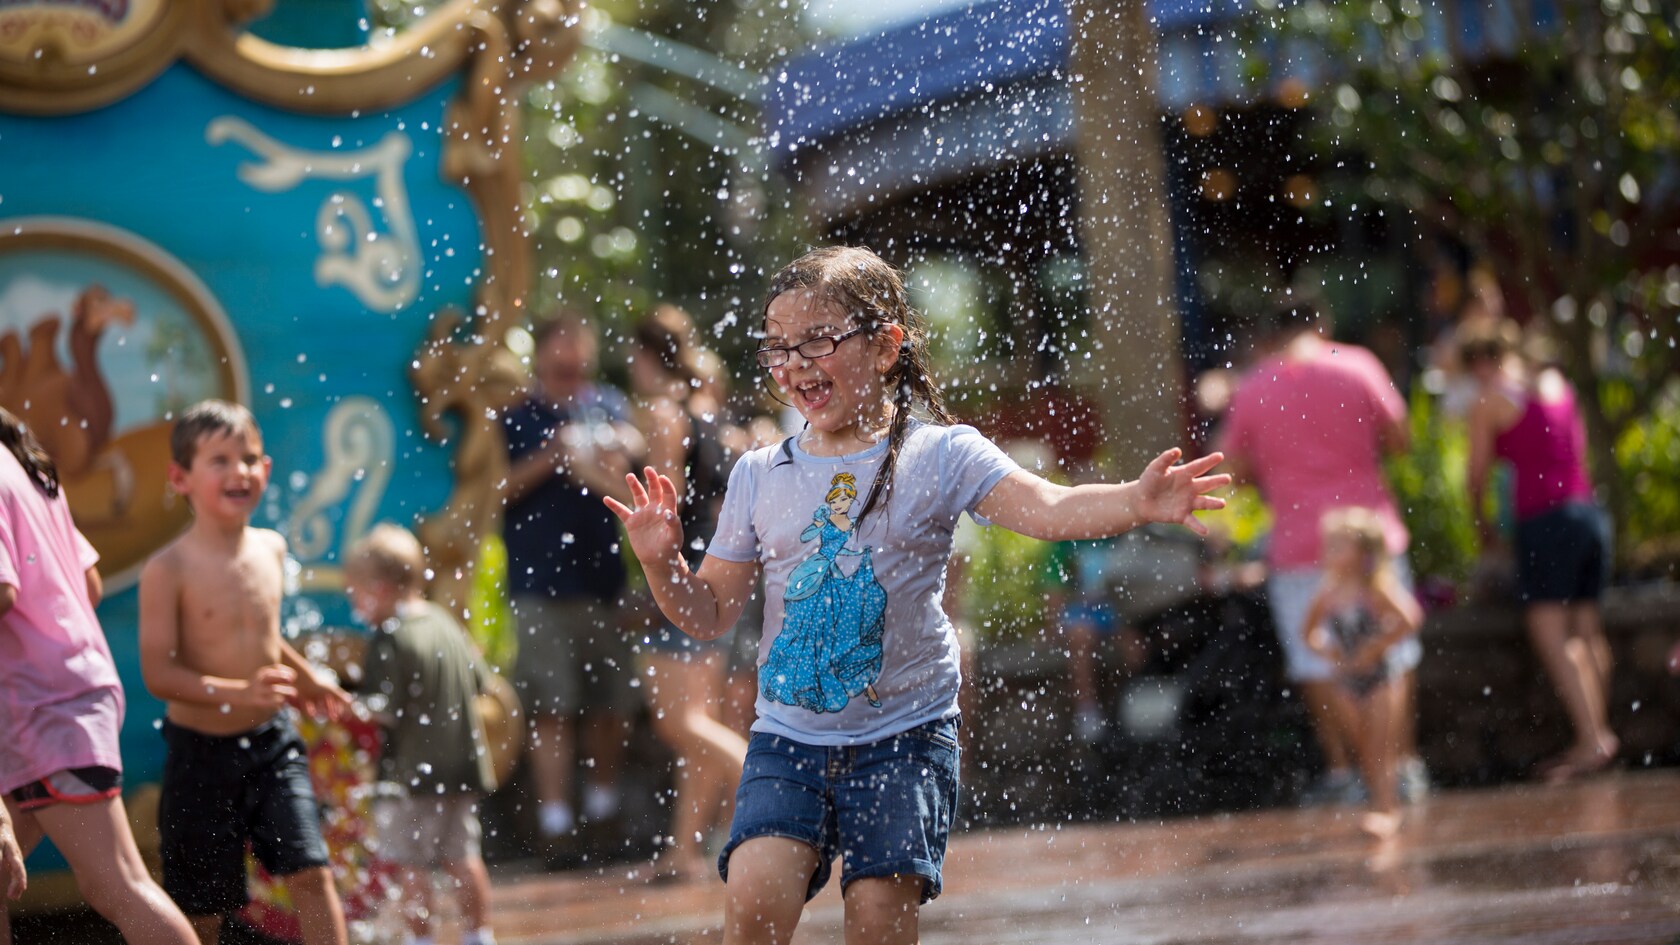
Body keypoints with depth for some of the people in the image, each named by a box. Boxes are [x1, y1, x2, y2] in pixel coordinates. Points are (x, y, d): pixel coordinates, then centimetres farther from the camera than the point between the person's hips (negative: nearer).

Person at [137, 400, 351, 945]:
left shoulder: (271, 549, 3)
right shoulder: (169, 570, -16)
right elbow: (159, 671, -21)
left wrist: (308, 679, 29)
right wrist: (237, 693, -33)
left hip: (272, 743, 4)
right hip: (201, 752, -4)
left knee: (311, 874, -9)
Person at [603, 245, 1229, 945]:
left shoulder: (939, 456, -4)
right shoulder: (759, 477, 5)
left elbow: (1048, 510, -19)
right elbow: (710, 613, 12)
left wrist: (1134, 503, -37)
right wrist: (662, 562, -6)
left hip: (905, 735, -2)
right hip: (790, 736, 2)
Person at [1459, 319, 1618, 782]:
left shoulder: (1488, 401, -3)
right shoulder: (1557, 382, 14)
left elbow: (1477, 476, 3)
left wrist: (1481, 524, 20)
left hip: (1543, 519, -7)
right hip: (1589, 513, 7)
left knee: (1549, 634, -8)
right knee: (1587, 631, 12)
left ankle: (1590, 741, -17)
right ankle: (1599, 732, 13)